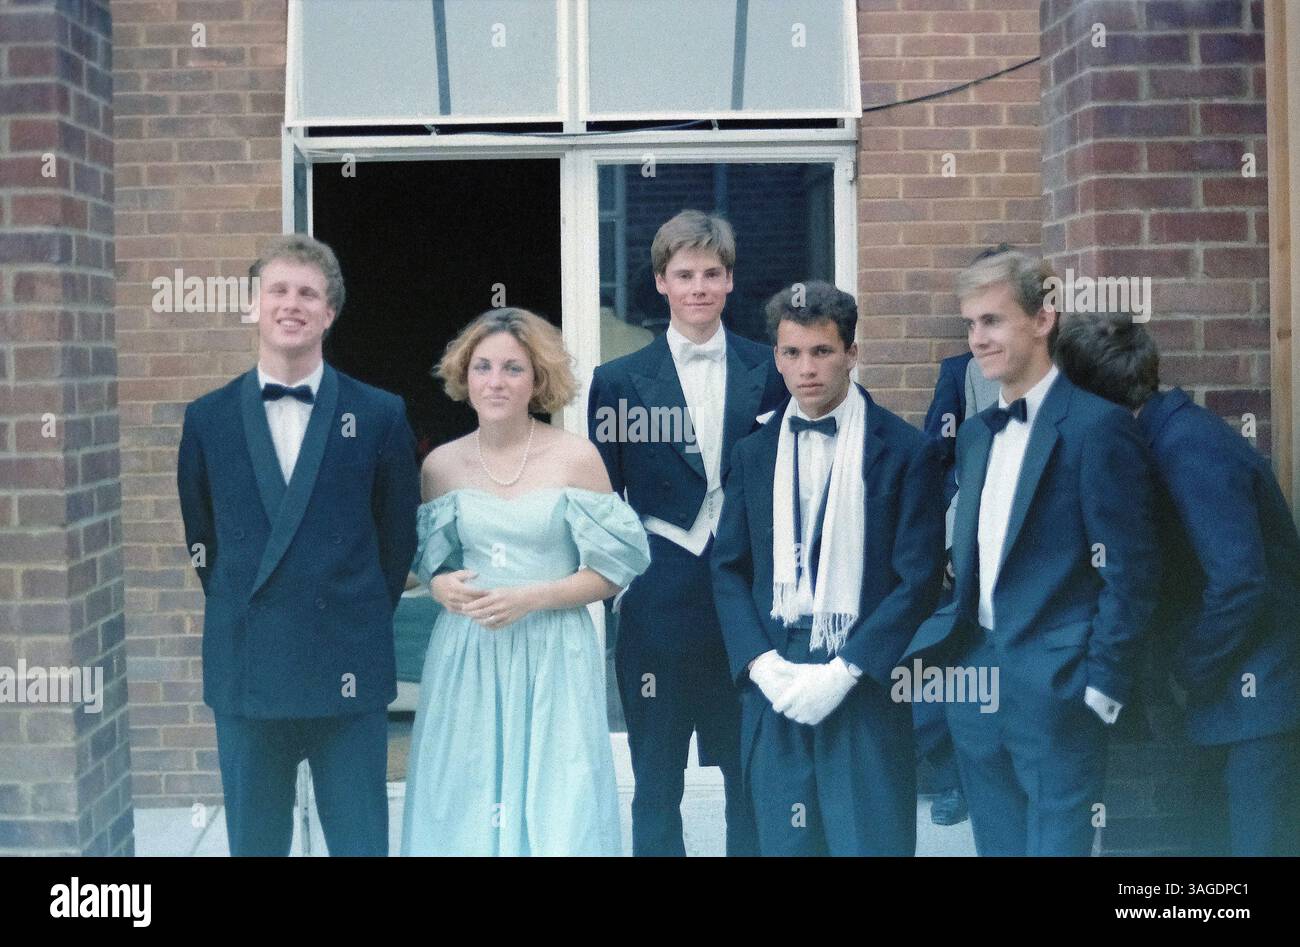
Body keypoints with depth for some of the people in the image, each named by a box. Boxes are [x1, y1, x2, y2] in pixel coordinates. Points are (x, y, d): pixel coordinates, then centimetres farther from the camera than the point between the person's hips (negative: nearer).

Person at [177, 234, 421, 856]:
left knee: (361, 843, 6)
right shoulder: (208, 418, 5)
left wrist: (361, 619, 8)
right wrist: (238, 610, 10)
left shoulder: (380, 415, 0)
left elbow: (400, 535, 7)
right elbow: (197, 535, 13)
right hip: (245, 670, 2)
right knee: (254, 844, 11)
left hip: (348, 670, -1)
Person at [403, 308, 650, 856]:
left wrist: (532, 598, -15)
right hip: (466, 660, 2)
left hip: (553, 659, -2)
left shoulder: (576, 457, -5)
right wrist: (441, 586, -8)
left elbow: (612, 571, -4)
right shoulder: (441, 465, 3)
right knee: (465, 808, 6)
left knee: (556, 807, 0)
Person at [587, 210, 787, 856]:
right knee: (657, 785, 9)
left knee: (752, 776, 10)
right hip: (660, 606, 0)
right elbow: (603, 500, 6)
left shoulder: (768, 372, 4)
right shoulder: (619, 381, 2)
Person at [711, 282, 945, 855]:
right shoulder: (754, 453, 10)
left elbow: (918, 579, -6)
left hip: (865, 678, -3)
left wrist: (844, 671, -13)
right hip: (772, 680, 3)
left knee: (870, 839, 0)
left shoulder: (905, 451, -3)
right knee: (784, 841, 9)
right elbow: (729, 570, 9)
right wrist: (761, 663, -6)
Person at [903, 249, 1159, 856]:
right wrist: (944, 648, 9)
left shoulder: (1096, 425, -10)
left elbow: (1129, 572, -12)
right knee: (997, 844, 13)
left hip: (1054, 690, -7)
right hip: (975, 682, 7)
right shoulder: (976, 434, 14)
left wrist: (1101, 687, -14)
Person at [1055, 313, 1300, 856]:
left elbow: (1240, 582, -24)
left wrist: (1189, 674, -12)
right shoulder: (1172, 437, 10)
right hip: (1235, 693, 9)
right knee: (1221, 839, 14)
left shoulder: (1188, 447, -18)